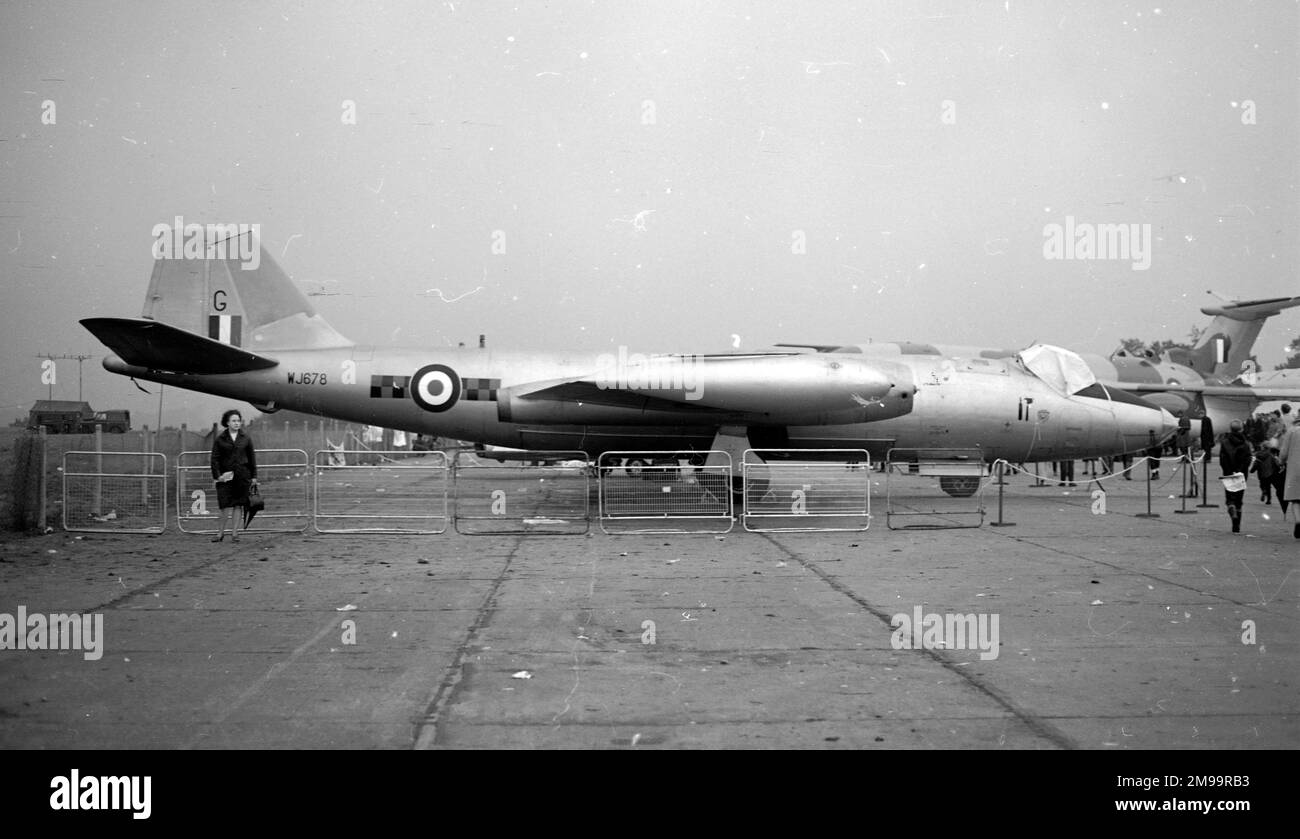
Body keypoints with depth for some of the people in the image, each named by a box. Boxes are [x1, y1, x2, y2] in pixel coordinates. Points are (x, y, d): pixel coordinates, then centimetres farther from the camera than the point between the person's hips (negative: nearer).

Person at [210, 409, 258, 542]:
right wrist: (217, 475, -6)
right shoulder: (220, 439, 3)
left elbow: (252, 457, 11)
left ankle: (234, 532, 11)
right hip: (225, 476, -2)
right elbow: (215, 459, 3)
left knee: (239, 505, 3)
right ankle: (220, 532, 8)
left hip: (242, 476, 2)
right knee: (225, 506, -6)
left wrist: (254, 476, 8)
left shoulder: (246, 438, 7)